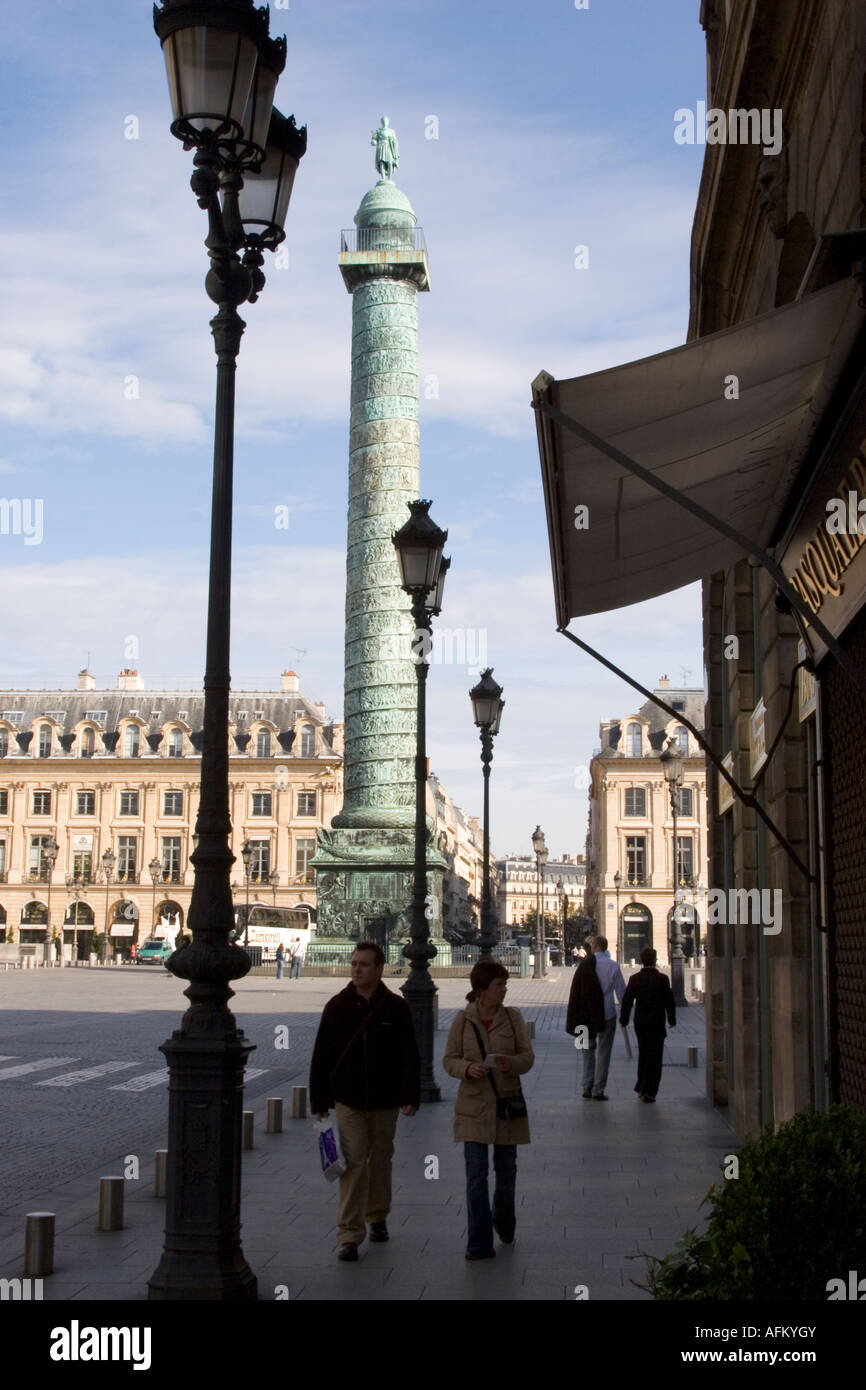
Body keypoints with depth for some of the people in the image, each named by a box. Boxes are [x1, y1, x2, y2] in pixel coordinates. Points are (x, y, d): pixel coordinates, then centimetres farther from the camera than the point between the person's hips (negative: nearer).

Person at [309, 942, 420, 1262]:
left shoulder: (395, 1007, -2)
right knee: (353, 1164, -7)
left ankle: (377, 1217, 35)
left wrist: (411, 1096, -10)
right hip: (348, 1100, -1)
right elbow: (321, 1056, 3)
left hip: (384, 1102, 1)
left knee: (380, 1161, 14)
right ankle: (349, 1235, -6)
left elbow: (409, 1056, -2)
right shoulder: (337, 1007, -1)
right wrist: (319, 1101, 0)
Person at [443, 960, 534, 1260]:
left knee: (506, 1170, 12)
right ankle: (479, 1243, -1)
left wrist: (512, 1063, -21)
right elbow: (449, 1060, 0)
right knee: (476, 1174, -5)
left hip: (507, 1102, 2)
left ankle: (504, 1222, 39)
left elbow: (528, 1056, 1)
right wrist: (468, 1068, -20)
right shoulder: (463, 1020, -4)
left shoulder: (513, 1017, 0)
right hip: (474, 1105, -2)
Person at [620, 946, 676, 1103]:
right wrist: (672, 1019, 8)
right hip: (657, 1023, -3)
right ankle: (649, 1093, -2)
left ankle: (641, 1089, 22)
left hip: (640, 1023, 3)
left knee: (643, 1056, 19)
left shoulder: (634, 979, -3)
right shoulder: (662, 979, -9)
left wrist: (624, 1020, 9)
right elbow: (669, 1001, -4)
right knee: (654, 1058, 2)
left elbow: (627, 1001, -1)